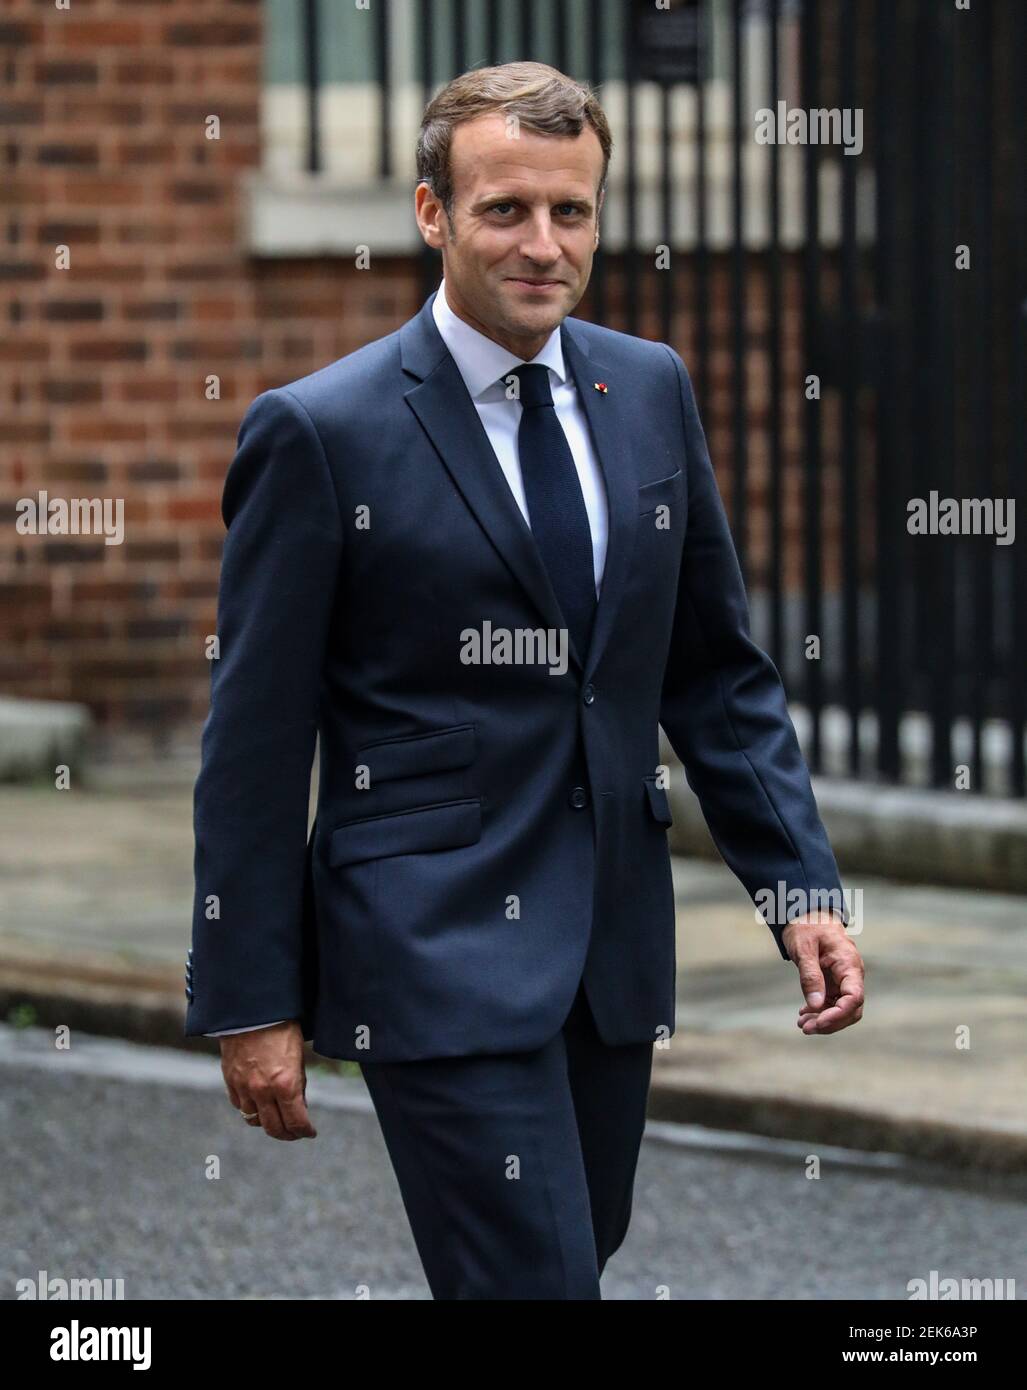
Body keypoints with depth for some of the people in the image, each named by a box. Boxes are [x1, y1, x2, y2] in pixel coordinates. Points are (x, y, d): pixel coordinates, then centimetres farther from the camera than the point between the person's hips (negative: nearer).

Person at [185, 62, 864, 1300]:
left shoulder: (649, 391, 8)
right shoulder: (321, 431, -9)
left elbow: (715, 669, 14)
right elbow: (255, 738, -7)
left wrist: (800, 887, 4)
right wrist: (250, 1002, -8)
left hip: (614, 945, 6)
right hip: (436, 952, -6)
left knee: (580, 1254, 16)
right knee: (533, 1279, -12)